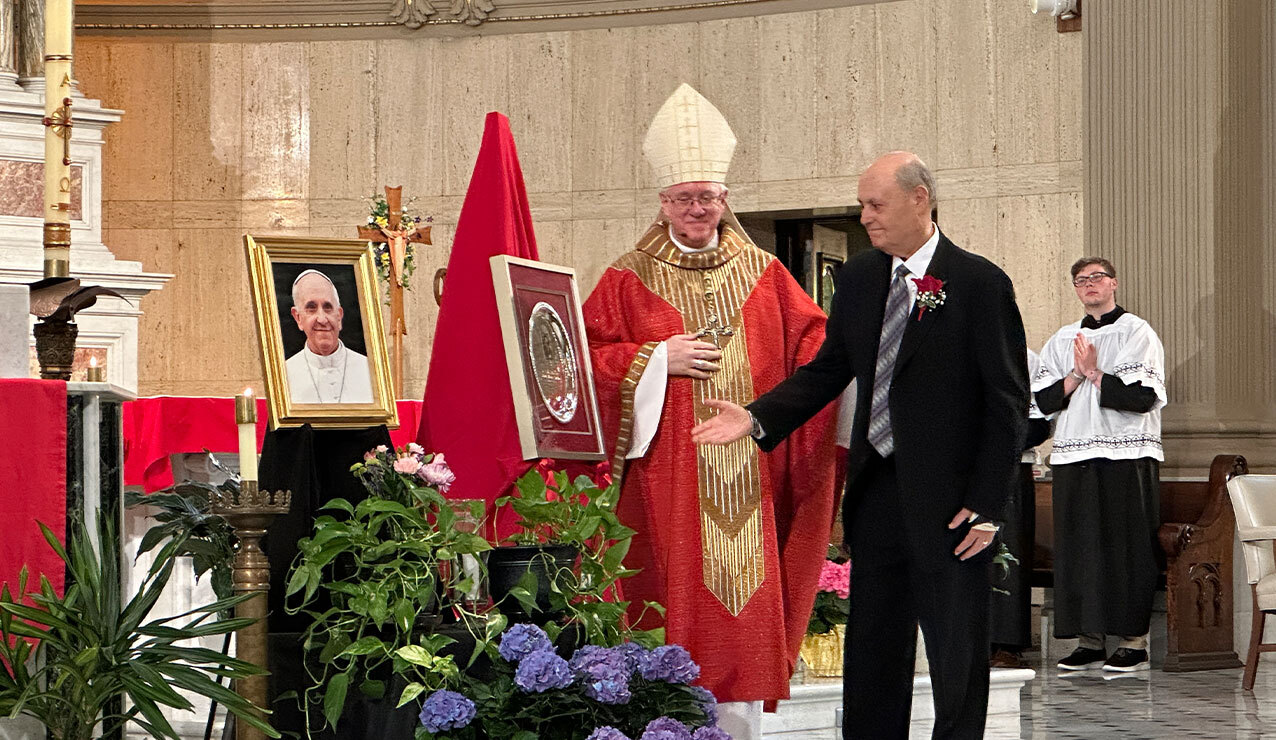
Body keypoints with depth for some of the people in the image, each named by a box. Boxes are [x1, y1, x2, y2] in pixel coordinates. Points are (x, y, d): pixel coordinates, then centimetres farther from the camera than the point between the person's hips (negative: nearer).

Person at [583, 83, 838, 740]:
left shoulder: (764, 274, 12)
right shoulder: (629, 280, 5)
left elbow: (811, 343, 12)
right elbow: (590, 357, 0)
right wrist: (660, 358, -11)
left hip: (748, 478, 2)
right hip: (667, 480, -2)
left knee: (745, 608, 1)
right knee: (676, 603, -3)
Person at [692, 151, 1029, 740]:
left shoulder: (979, 283, -8)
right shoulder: (857, 279, 9)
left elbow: (1008, 400, -9)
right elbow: (828, 370, 12)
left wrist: (986, 505, -12)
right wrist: (757, 419, -4)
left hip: (950, 498, -6)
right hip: (877, 492, 6)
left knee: (957, 654, 2)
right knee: (871, 651, 11)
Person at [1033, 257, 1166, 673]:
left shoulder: (1137, 333, 2)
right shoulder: (1062, 340, 18)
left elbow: (1143, 396, -11)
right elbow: (1043, 399, 8)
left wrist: (1094, 373, -8)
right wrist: (1077, 375, -6)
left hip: (1128, 456, -5)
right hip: (1073, 456, 5)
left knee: (1129, 547, -5)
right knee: (1077, 546, 3)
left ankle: (1134, 641, -1)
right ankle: (1088, 640, 8)